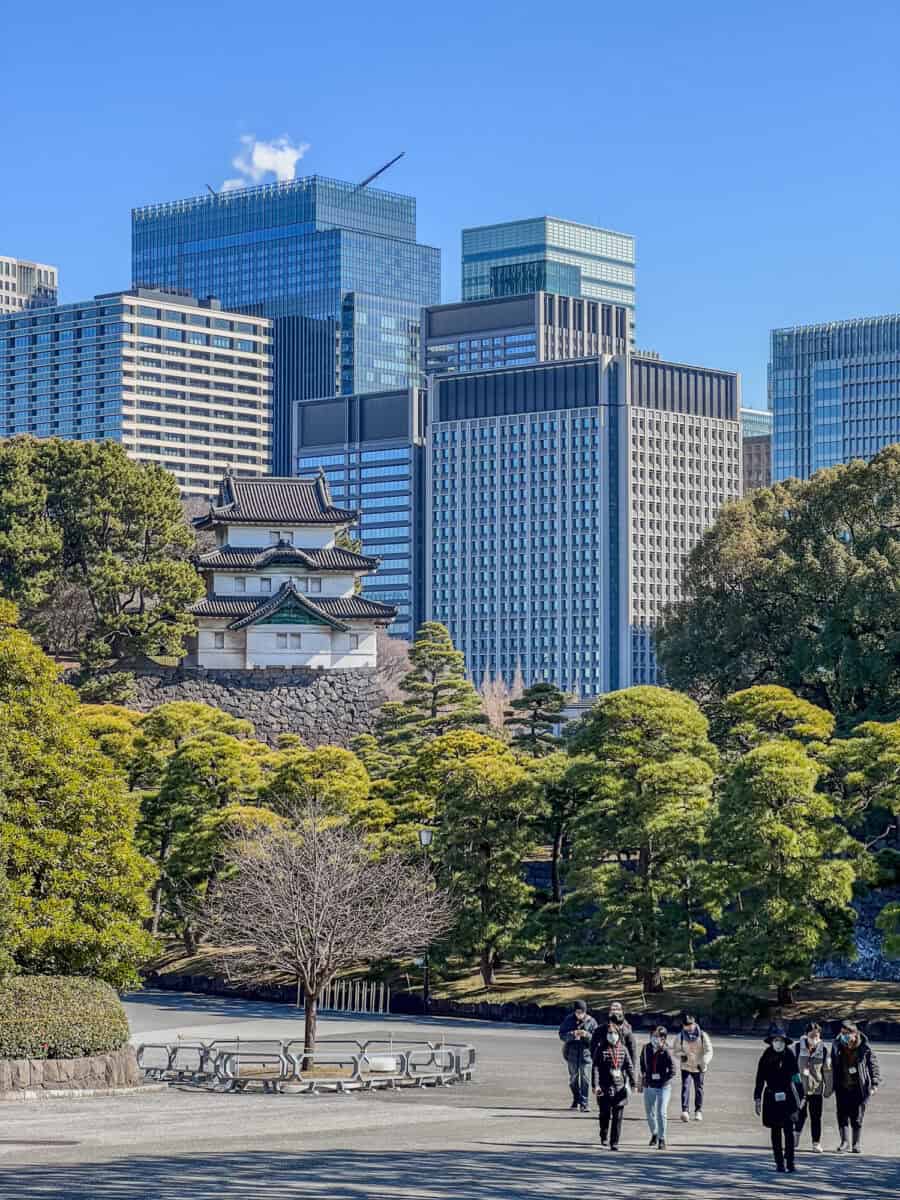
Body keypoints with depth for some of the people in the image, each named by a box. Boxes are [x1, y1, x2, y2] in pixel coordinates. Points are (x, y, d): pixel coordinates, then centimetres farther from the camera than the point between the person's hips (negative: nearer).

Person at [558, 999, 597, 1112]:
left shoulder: (591, 1021, -4)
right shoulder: (568, 1020, -1)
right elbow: (562, 1035, -5)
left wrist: (587, 1035, -25)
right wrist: (573, 1034, -23)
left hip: (586, 1053, -2)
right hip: (572, 1053, 2)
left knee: (584, 1079, -8)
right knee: (573, 1078, 14)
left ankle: (583, 1104, -5)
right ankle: (576, 1100, 33)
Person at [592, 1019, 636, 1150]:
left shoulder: (623, 1049, 6)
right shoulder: (600, 1049, -1)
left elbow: (629, 1067, 5)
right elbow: (595, 1068, -5)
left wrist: (632, 1083, -3)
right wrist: (595, 1085, -13)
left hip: (620, 1088, 1)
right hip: (605, 1087, -1)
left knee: (618, 1117, -3)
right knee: (605, 1114, 8)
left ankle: (614, 1142, 1)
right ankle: (603, 1137, 32)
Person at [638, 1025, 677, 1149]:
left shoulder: (666, 1052, -12)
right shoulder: (646, 1049, 2)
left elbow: (672, 1070, -11)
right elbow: (642, 1066, 15)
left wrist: (664, 1081, -17)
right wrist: (641, 1082, 16)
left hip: (663, 1087, -5)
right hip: (649, 1086, 5)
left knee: (662, 1113, -7)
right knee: (649, 1113, 14)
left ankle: (662, 1139, 2)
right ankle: (654, 1133, 37)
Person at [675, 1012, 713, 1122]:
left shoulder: (702, 1036, -9)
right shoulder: (680, 1037, -5)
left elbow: (709, 1051, -11)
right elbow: (676, 1051, 1)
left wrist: (703, 1063, -28)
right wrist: (681, 1055, -24)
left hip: (699, 1068, 0)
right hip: (686, 1067, 0)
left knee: (699, 1089, 10)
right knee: (685, 1087, -15)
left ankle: (698, 1111, 26)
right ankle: (685, 1111, -20)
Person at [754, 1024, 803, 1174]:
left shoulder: (789, 1056, -3)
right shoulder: (766, 1058, -1)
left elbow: (796, 1077, 1)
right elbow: (760, 1079, 4)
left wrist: (799, 1098, 0)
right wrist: (758, 1099, 0)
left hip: (787, 1096, -1)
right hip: (772, 1098, 1)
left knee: (788, 1130, -7)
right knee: (776, 1131, 5)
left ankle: (790, 1162, -2)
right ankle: (779, 1162, 9)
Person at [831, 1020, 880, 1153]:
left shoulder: (864, 1048, -8)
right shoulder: (837, 1046, 0)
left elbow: (874, 1065, -1)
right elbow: (833, 1066, 10)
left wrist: (875, 1083, -9)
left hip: (859, 1087, -2)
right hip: (842, 1087, 2)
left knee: (857, 1116, 4)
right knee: (842, 1115, 1)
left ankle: (857, 1143, 17)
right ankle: (844, 1142, 12)